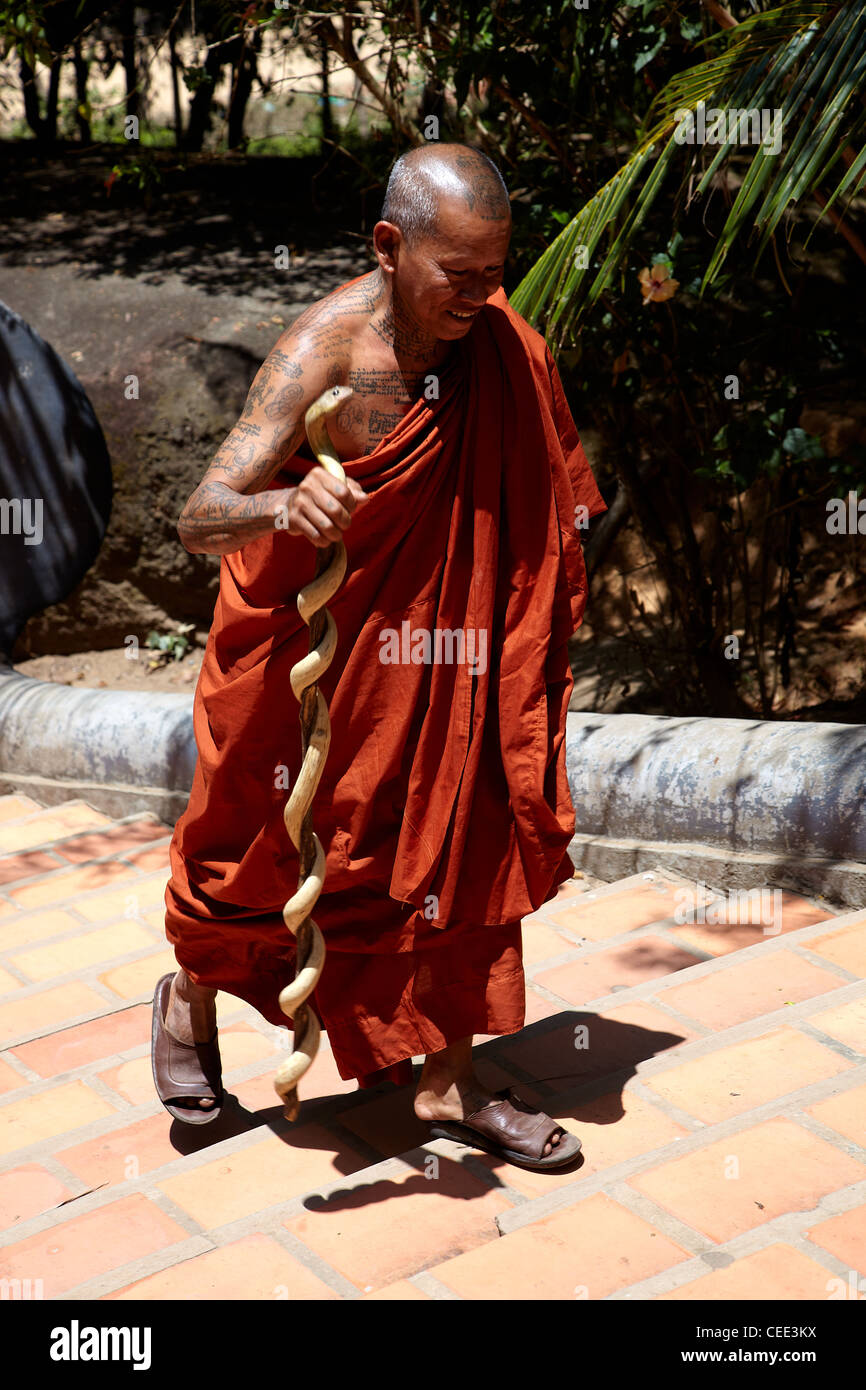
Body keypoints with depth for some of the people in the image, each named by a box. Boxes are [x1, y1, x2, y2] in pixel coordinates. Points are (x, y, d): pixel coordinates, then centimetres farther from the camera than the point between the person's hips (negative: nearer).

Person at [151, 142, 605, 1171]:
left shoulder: (495, 341, -7)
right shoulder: (321, 352, -26)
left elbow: (528, 498, 10)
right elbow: (199, 519, -33)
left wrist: (532, 639, 11)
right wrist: (282, 505, -54)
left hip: (433, 642, 5)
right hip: (309, 647, -5)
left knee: (456, 842, 5)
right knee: (275, 850, 10)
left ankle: (449, 1083, 20)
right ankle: (191, 996, 41)